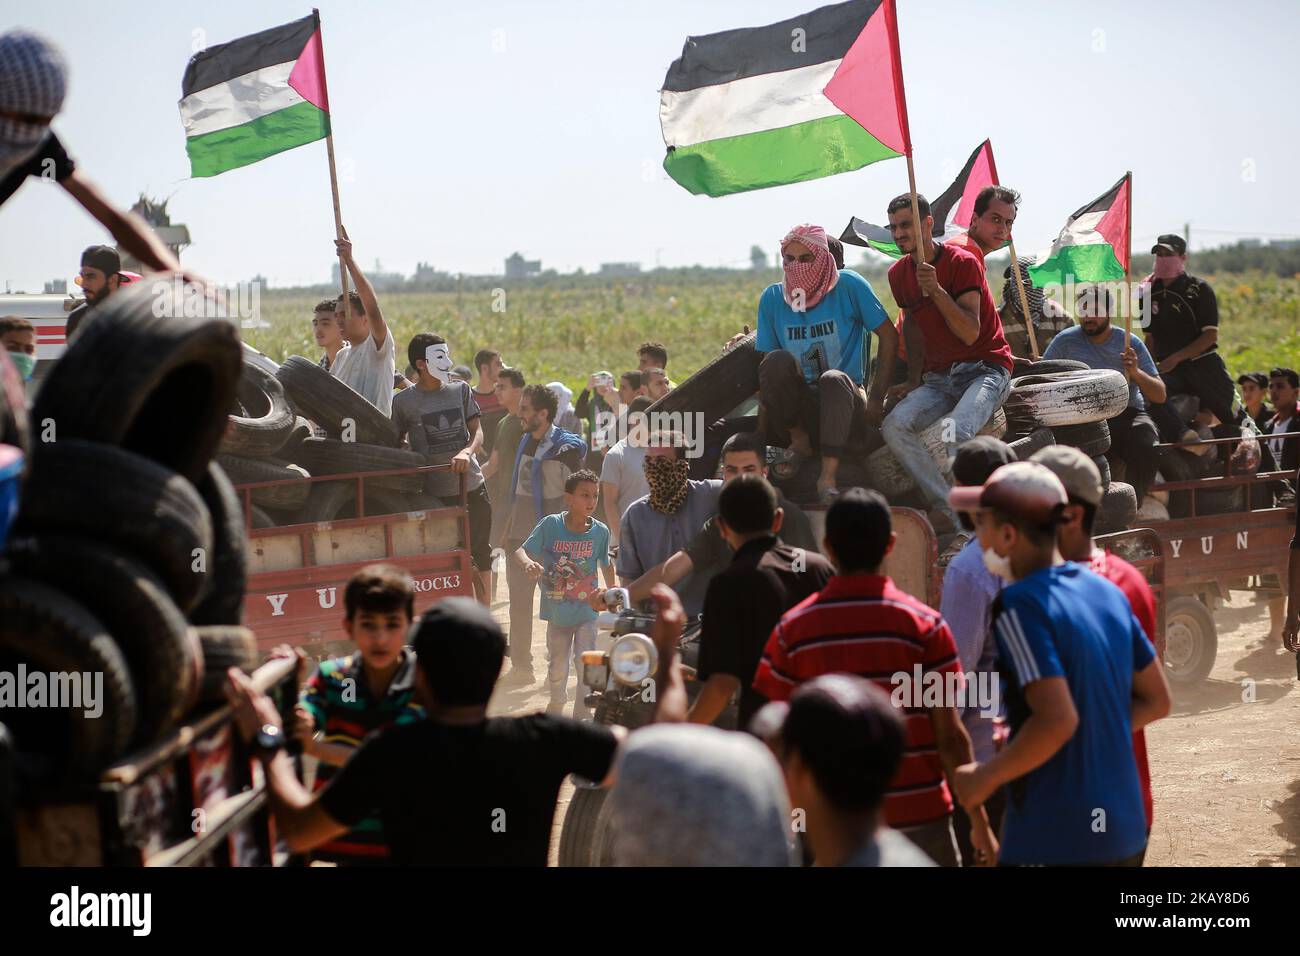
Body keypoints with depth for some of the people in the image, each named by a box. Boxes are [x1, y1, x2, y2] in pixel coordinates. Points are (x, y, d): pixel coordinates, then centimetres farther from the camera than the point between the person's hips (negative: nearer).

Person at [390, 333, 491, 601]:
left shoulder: (461, 390, 8)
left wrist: (466, 452, -17)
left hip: (471, 486, 3)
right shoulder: (404, 401, 0)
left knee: (481, 558, 10)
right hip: (434, 493, -3)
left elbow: (477, 431, 3)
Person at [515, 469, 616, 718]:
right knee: (557, 667, 15)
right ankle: (556, 704, 43)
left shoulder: (600, 531, -9)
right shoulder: (550, 525, -13)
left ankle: (583, 715, 2)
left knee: (586, 664, -12)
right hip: (556, 611, 1)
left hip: (587, 610, 0)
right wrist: (528, 563, -33)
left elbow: (605, 564, 7)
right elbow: (521, 550, -10)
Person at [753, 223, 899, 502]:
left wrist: (877, 398, -8)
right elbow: (765, 360, 5)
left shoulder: (848, 286, -5)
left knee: (834, 380, -37)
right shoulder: (772, 298, 3)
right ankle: (798, 441, -12)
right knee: (778, 361, -28)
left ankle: (829, 475, -38)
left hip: (842, 404, -2)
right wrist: (764, 410, -9)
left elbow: (889, 336, -3)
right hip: (795, 408, 2)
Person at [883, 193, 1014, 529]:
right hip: (939, 378, 6)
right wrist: (914, 379, 16)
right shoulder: (899, 274, 8)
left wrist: (936, 289, -27)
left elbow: (970, 333, -18)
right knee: (895, 425, -23)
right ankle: (947, 510, -20)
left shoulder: (962, 262, -11)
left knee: (953, 435, -35)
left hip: (985, 370, -6)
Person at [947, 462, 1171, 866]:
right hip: (1123, 831, 8)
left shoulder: (1020, 605, -16)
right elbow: (1156, 700, 14)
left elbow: (1057, 720, -24)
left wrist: (985, 777, -12)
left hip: (1054, 838, -8)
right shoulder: (1107, 592, 8)